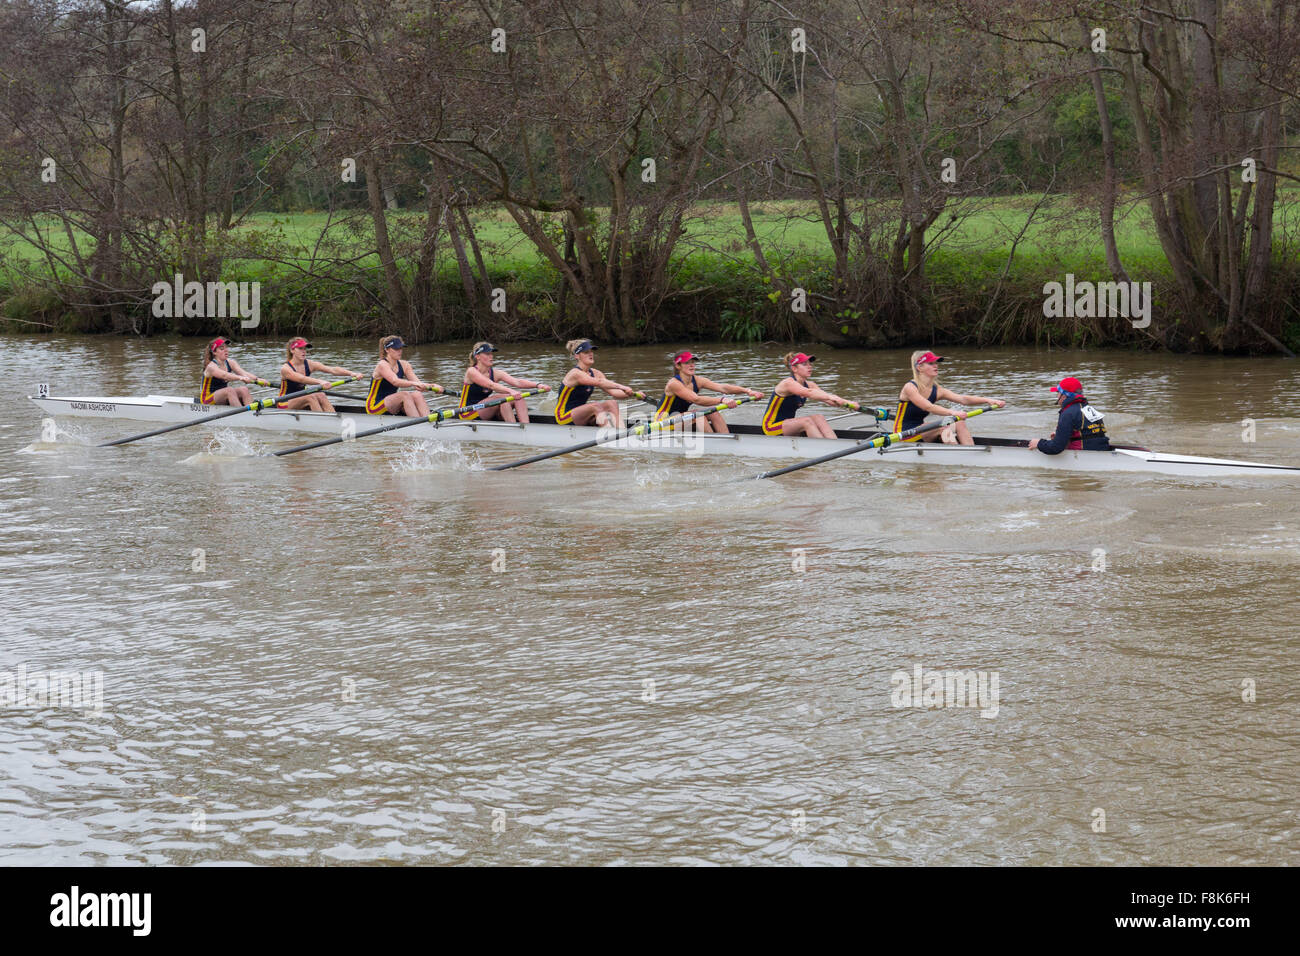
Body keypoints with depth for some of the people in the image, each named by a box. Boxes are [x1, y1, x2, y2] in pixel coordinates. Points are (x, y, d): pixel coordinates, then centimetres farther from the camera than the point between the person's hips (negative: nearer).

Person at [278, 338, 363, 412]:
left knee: (321, 396, -22)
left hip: (300, 399, 6)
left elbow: (332, 370, -13)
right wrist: (320, 382, -52)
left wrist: (351, 373, -28)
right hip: (285, 405, -6)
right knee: (311, 397, -30)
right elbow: (301, 379, -36)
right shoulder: (286, 369, -16)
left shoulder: (309, 364, 0)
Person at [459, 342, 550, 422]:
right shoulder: (471, 372, -14)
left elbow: (517, 382, -10)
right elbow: (491, 385, -31)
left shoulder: (495, 373, 5)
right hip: (468, 415, -7)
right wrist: (510, 391, -46)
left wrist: (537, 385, -26)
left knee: (518, 398, -13)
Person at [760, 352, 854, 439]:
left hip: (788, 425, 8)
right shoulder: (788, 383, -20)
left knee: (819, 418, -15)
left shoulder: (809, 385, 5)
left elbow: (826, 398, -9)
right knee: (807, 421, -29)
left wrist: (846, 403, -28)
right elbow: (808, 393, -39)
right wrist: (831, 397, -53)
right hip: (771, 427, -8)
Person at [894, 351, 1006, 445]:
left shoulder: (937, 391, 5)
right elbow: (928, 407, -31)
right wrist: (951, 412, -45)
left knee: (959, 423, -12)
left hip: (920, 433, 7)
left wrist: (987, 400, -22)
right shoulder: (910, 388, -15)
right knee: (943, 428, -27)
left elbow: (963, 399, -7)